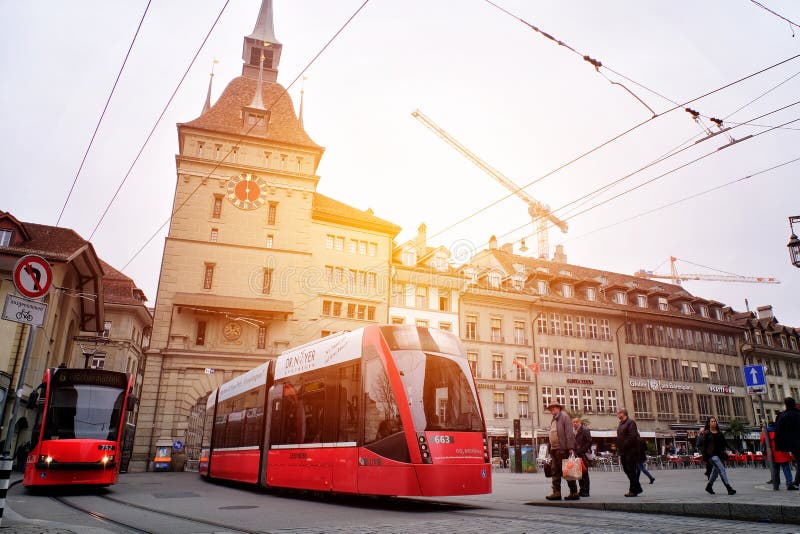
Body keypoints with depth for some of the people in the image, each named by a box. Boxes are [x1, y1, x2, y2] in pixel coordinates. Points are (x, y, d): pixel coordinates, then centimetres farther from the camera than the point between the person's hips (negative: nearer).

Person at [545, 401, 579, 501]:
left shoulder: (564, 416, -3)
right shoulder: (553, 420, 20)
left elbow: (569, 432, -11)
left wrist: (570, 447, -19)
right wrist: (551, 449, 13)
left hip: (562, 449, -8)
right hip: (554, 449, 8)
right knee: (555, 472, 6)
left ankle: (574, 493, 3)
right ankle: (556, 493, 9)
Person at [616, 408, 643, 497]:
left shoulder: (631, 422, -9)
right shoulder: (621, 424, 18)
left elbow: (632, 436, -19)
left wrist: (624, 446, -19)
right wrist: (619, 447, 10)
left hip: (631, 450, -9)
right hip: (623, 451, 9)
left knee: (631, 470, -4)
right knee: (627, 470, 11)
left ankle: (633, 490, 3)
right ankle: (637, 488, 22)